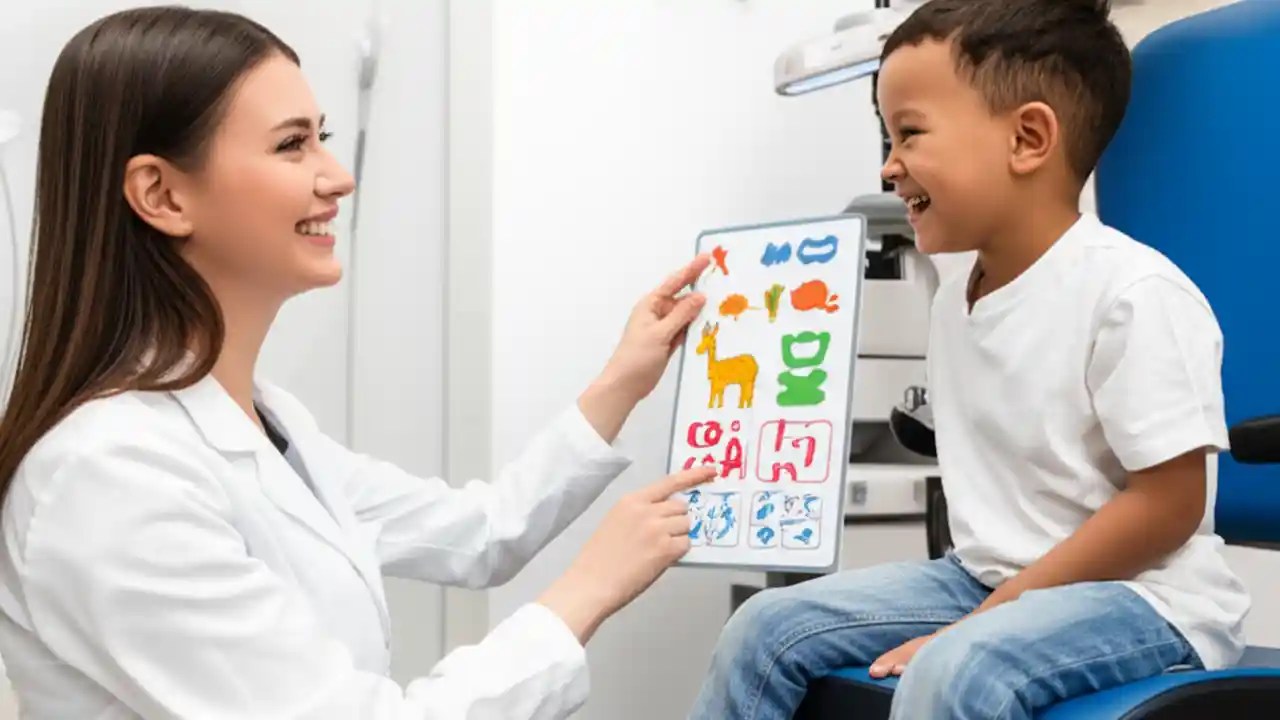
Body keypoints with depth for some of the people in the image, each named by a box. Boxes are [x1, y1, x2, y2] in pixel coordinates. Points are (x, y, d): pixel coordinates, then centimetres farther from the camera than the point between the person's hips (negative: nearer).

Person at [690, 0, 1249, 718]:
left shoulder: (1133, 292, -19)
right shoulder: (957, 300, 7)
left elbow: (1167, 505, -20)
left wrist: (988, 616, -19)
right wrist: (982, 594, 2)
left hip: (1140, 592, -8)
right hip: (988, 577, 8)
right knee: (769, 628, -2)